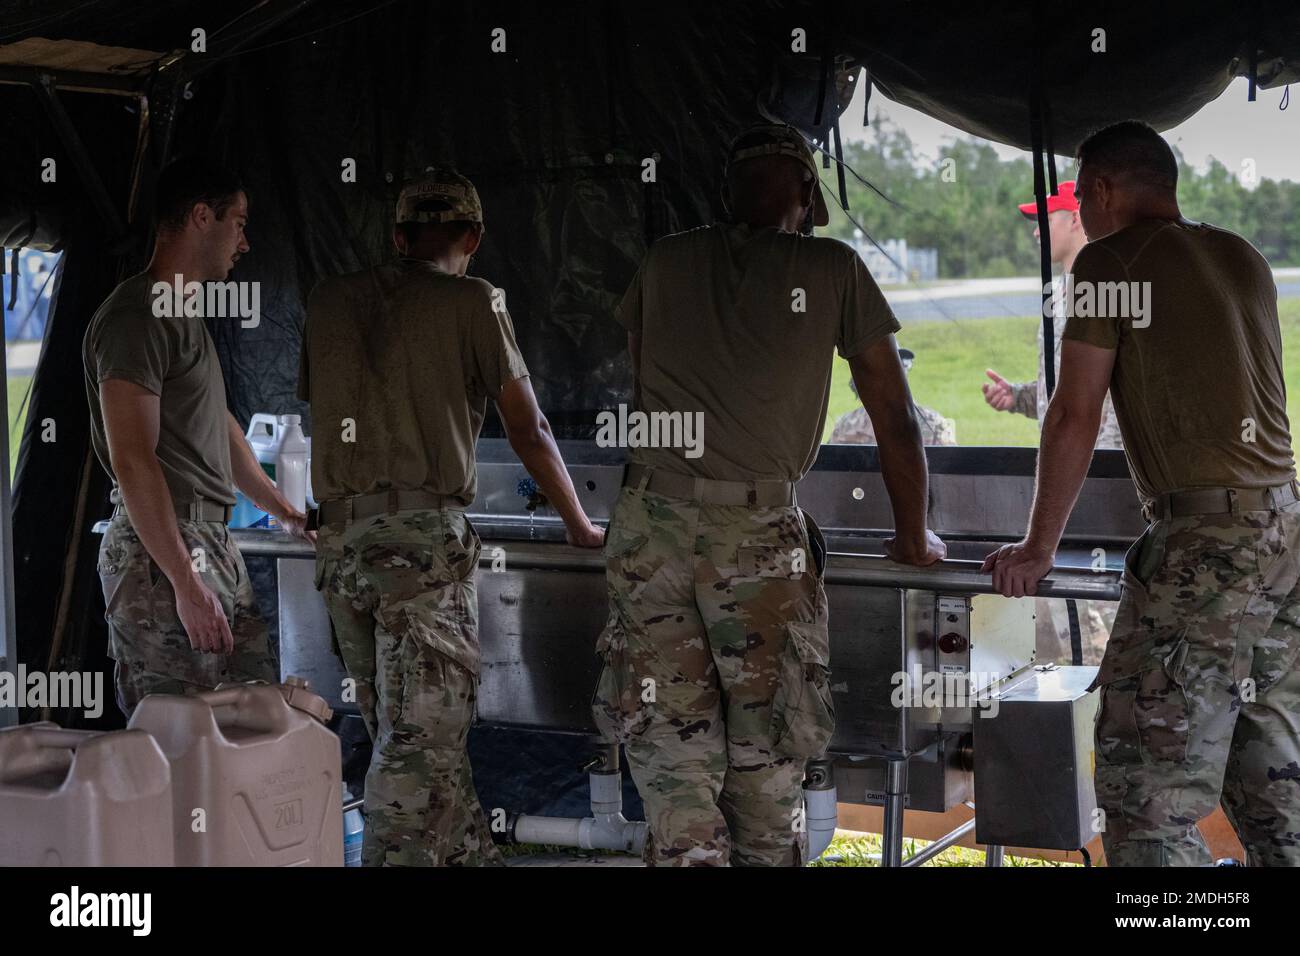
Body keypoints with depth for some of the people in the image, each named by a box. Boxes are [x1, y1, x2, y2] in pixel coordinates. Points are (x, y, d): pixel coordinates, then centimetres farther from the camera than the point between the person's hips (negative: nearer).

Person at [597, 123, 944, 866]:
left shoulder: (667, 262, 14)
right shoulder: (835, 270, 6)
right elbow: (894, 415, 9)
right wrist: (914, 536, 21)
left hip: (651, 518, 3)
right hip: (759, 529, -2)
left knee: (670, 751, 6)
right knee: (766, 759, 7)